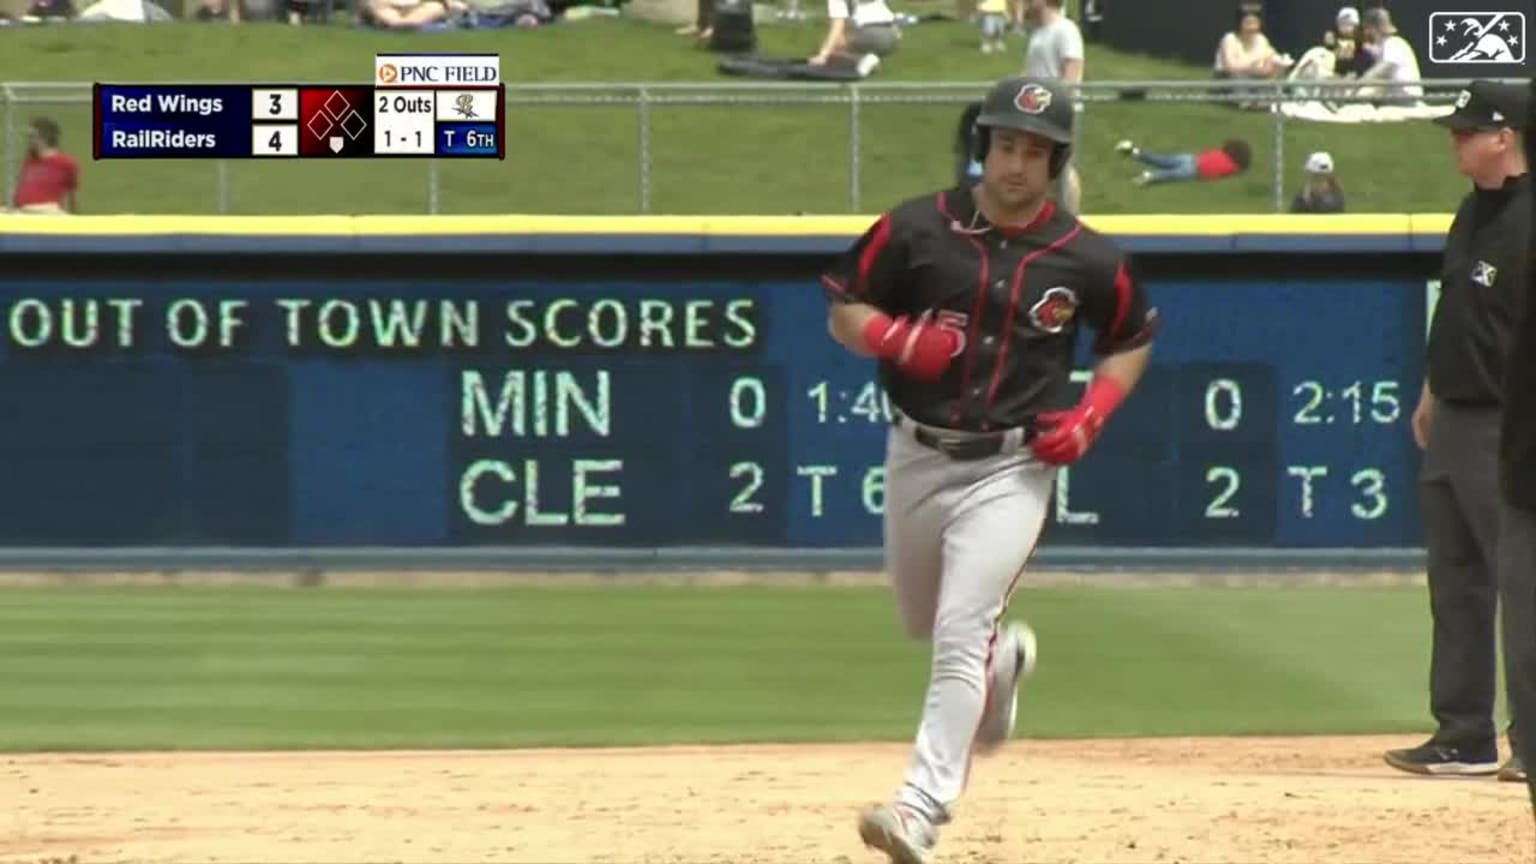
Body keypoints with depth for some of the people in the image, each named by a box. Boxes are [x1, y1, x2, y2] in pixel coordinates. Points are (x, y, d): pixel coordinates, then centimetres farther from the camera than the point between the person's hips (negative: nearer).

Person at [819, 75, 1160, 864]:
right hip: (916, 457, 3)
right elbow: (843, 310, 3)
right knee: (923, 622, 22)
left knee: (959, 634, -16)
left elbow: (1132, 339, 12)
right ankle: (1005, 660, 56)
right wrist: (897, 339, -19)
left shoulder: (1086, 260, -4)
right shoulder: (915, 229, -4)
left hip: (1011, 468, -3)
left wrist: (1091, 415, -4)